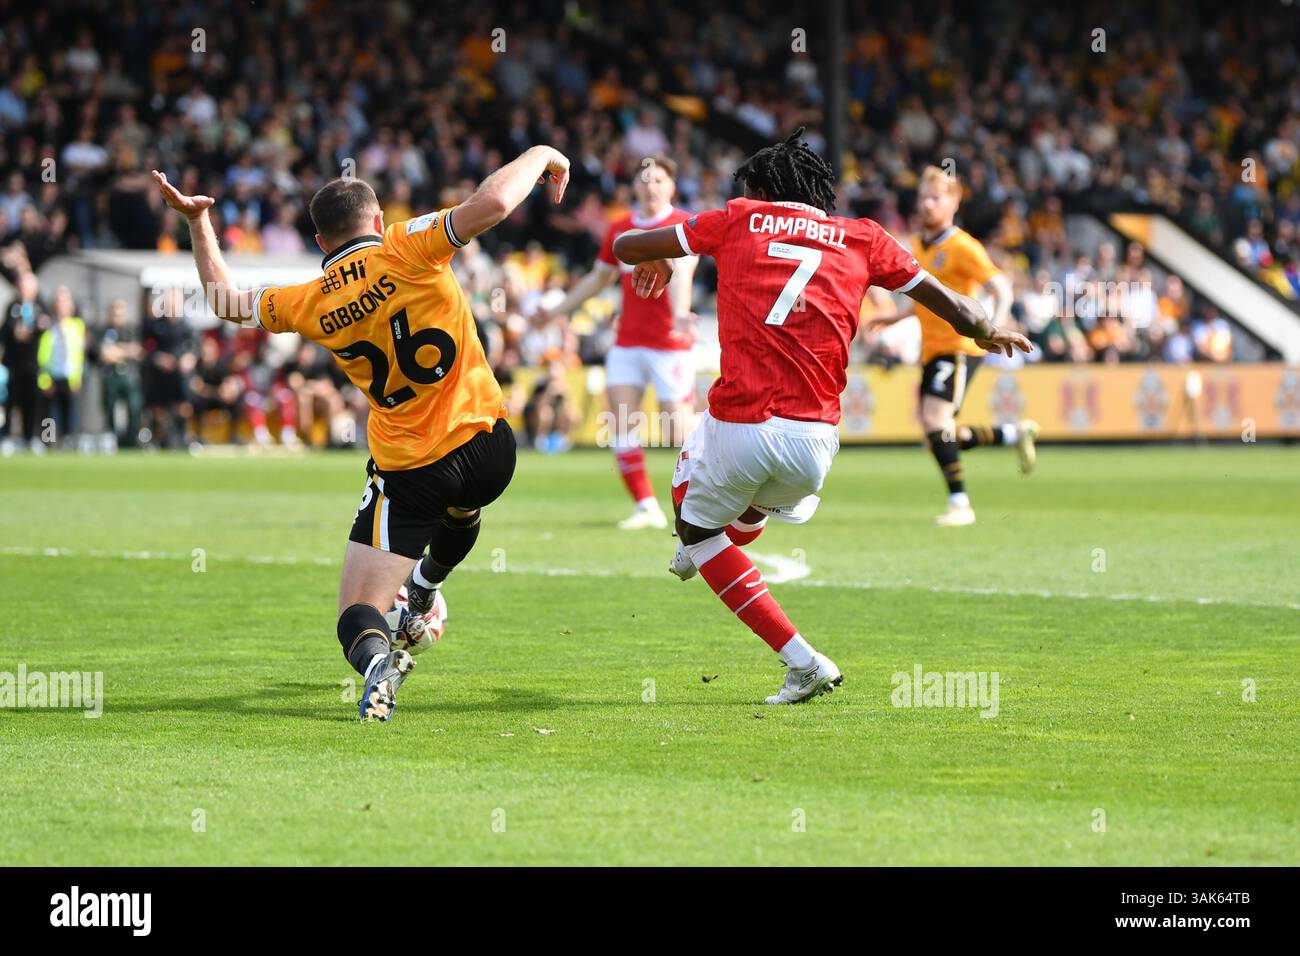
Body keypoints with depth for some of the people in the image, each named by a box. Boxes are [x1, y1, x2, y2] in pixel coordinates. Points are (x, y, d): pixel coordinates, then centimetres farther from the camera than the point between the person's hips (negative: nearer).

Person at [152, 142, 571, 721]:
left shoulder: (310, 304, -2)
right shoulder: (404, 250, -9)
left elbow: (225, 300, 15)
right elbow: (491, 204, -21)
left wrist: (197, 220, 21)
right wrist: (538, 157, -3)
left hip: (407, 472, -1)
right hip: (488, 445, 1)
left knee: (358, 613, 0)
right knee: (460, 505, 40)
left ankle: (378, 659, -32)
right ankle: (424, 592, 59)